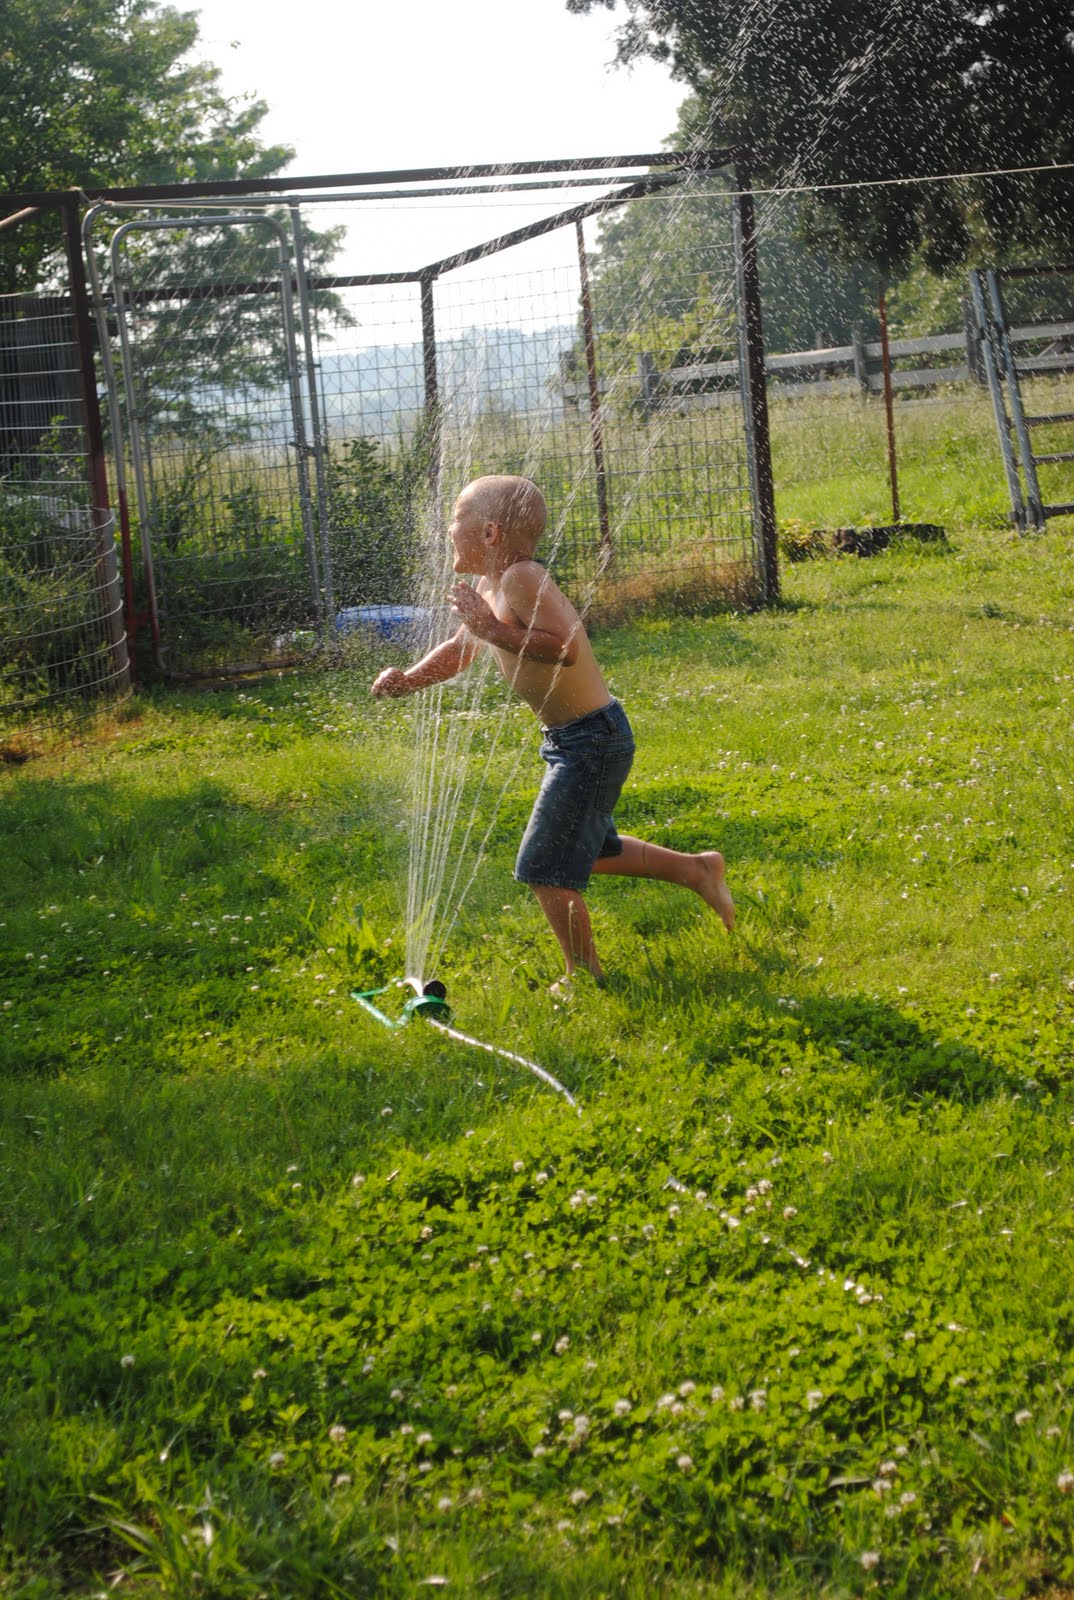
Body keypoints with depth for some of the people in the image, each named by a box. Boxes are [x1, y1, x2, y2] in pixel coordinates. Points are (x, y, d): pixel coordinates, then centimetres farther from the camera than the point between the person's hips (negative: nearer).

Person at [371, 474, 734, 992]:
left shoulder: (522, 579, -23)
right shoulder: (489, 584, 7)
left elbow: (565, 648, -34)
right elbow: (462, 648, 19)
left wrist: (495, 630, -30)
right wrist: (410, 679, 4)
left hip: (591, 742, -11)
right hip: (569, 740, 11)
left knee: (546, 870, -5)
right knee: (587, 850, 27)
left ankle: (585, 977, 11)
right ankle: (697, 870, 39)